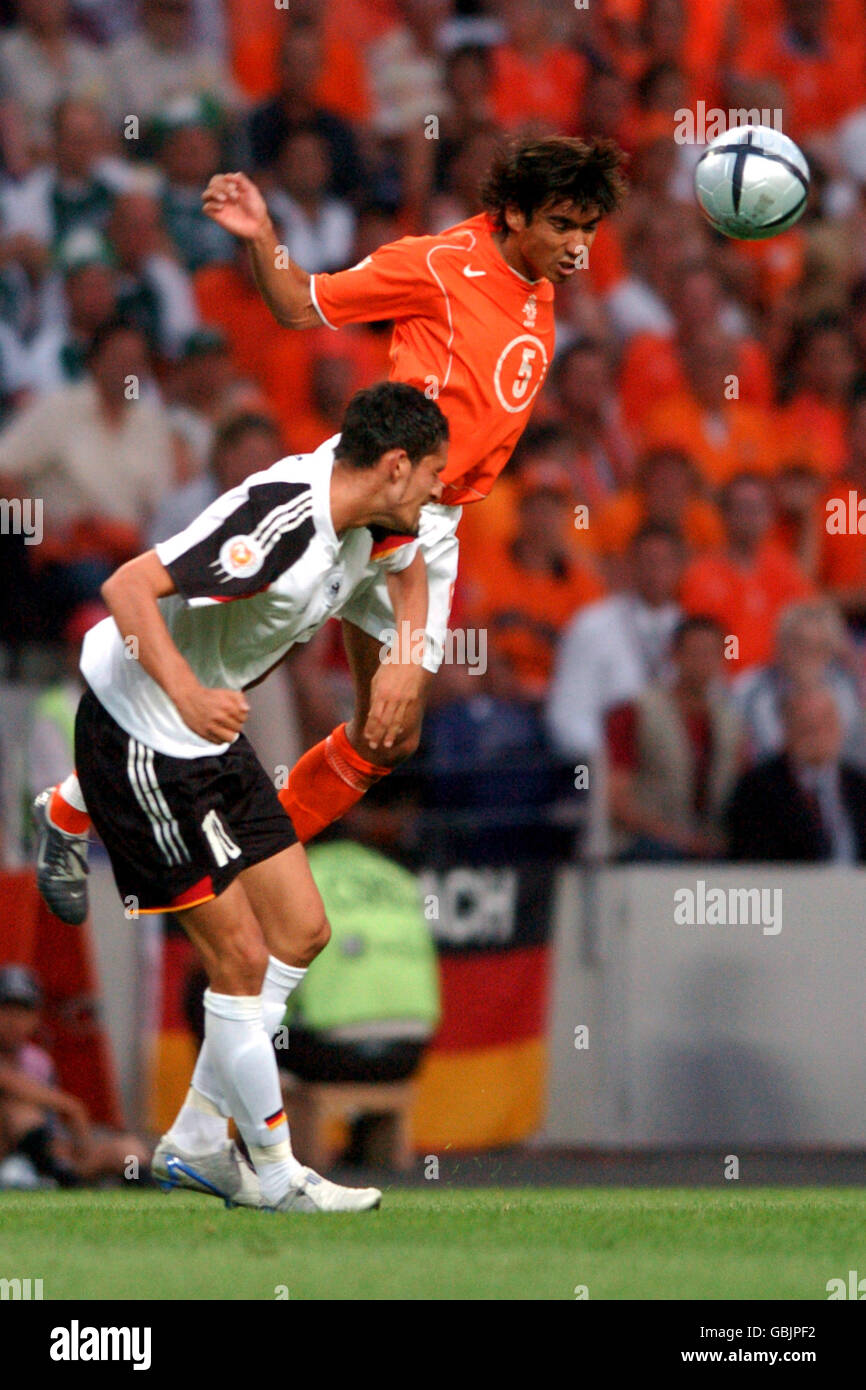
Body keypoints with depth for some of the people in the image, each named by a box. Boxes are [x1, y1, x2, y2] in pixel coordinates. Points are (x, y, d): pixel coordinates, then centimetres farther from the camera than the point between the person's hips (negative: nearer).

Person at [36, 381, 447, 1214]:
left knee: (301, 932, 8)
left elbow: (408, 568, 26)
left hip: (210, 736, 10)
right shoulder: (279, 521, -29)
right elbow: (128, 587, -35)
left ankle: (196, 1144, 18)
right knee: (241, 958, -7)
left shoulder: (365, 513, 0)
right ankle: (274, 1174, 6)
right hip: (141, 732, -10)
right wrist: (189, 695, -48)